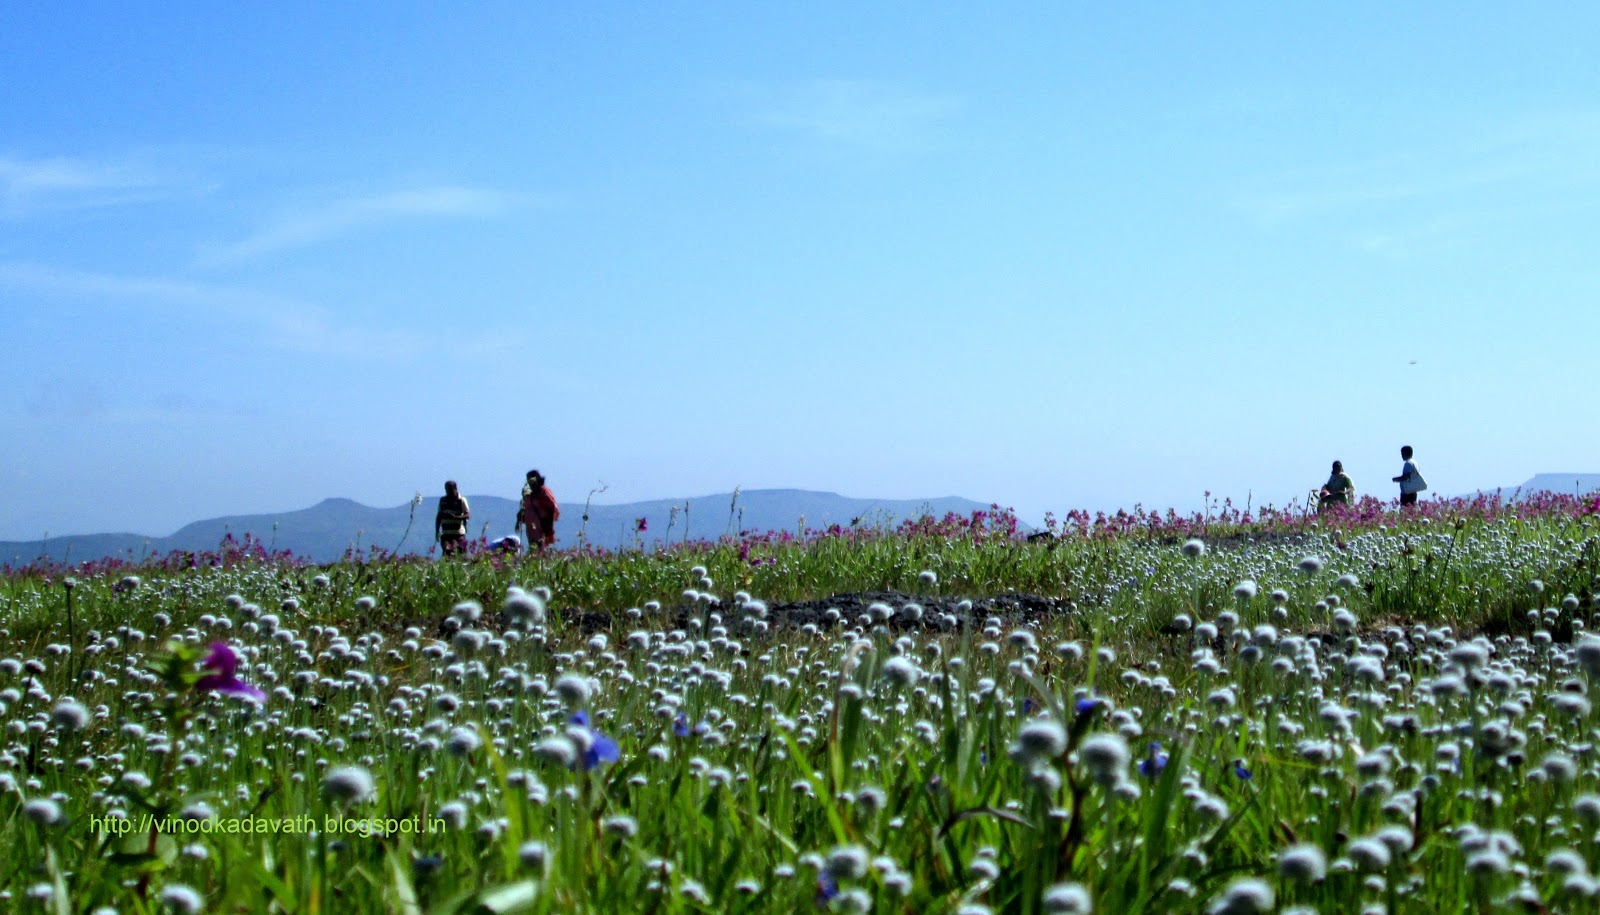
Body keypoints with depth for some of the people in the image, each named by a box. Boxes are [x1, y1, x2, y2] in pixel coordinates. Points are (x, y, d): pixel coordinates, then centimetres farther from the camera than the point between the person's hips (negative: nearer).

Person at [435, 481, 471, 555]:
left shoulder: (461, 500, 0)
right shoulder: (442, 501, 13)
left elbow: (467, 515, -7)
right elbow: (439, 516, 17)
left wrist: (455, 517, -23)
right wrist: (437, 531, 11)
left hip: (458, 533, -3)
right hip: (445, 533, 3)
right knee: (446, 553, -12)